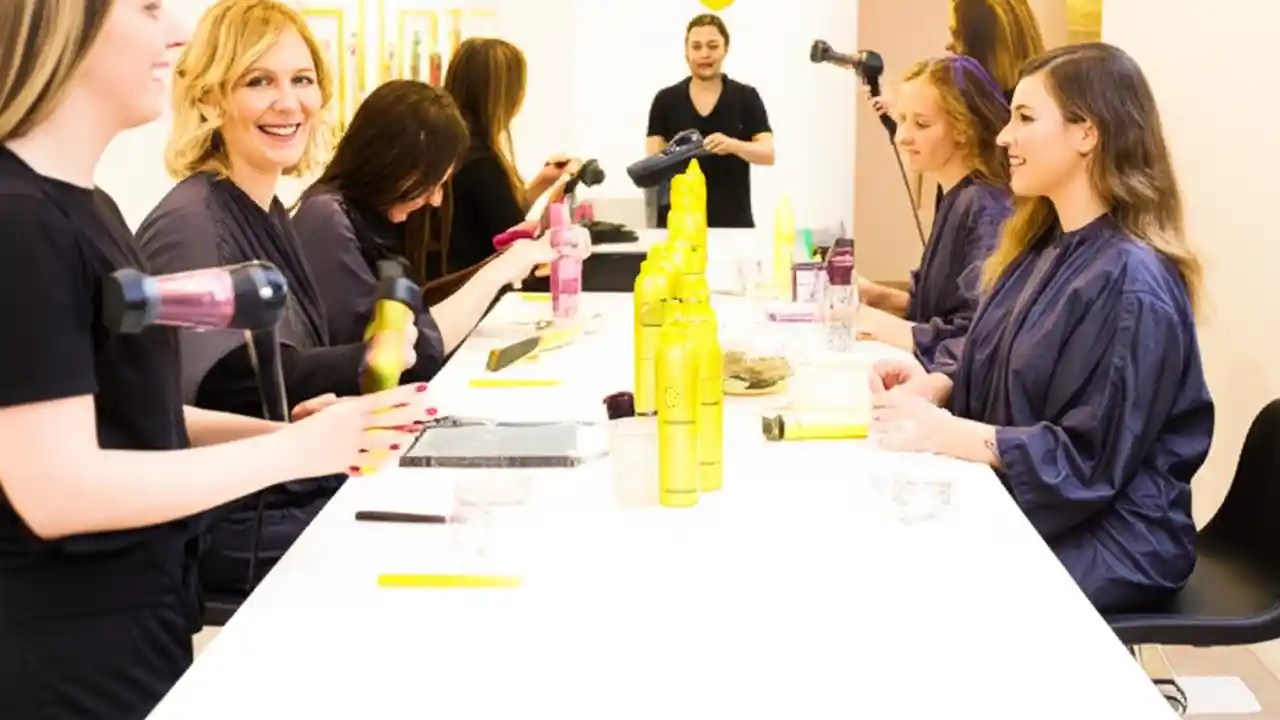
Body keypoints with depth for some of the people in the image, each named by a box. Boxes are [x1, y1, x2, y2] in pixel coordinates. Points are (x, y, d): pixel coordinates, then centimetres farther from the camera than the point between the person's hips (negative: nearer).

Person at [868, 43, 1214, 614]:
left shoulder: (1131, 284, -22)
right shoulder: (1041, 245, 6)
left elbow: (1089, 461, -23)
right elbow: (987, 357, 15)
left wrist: (940, 432, -25)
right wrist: (934, 384, -7)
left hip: (1109, 542, -8)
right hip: (1020, 507, 8)